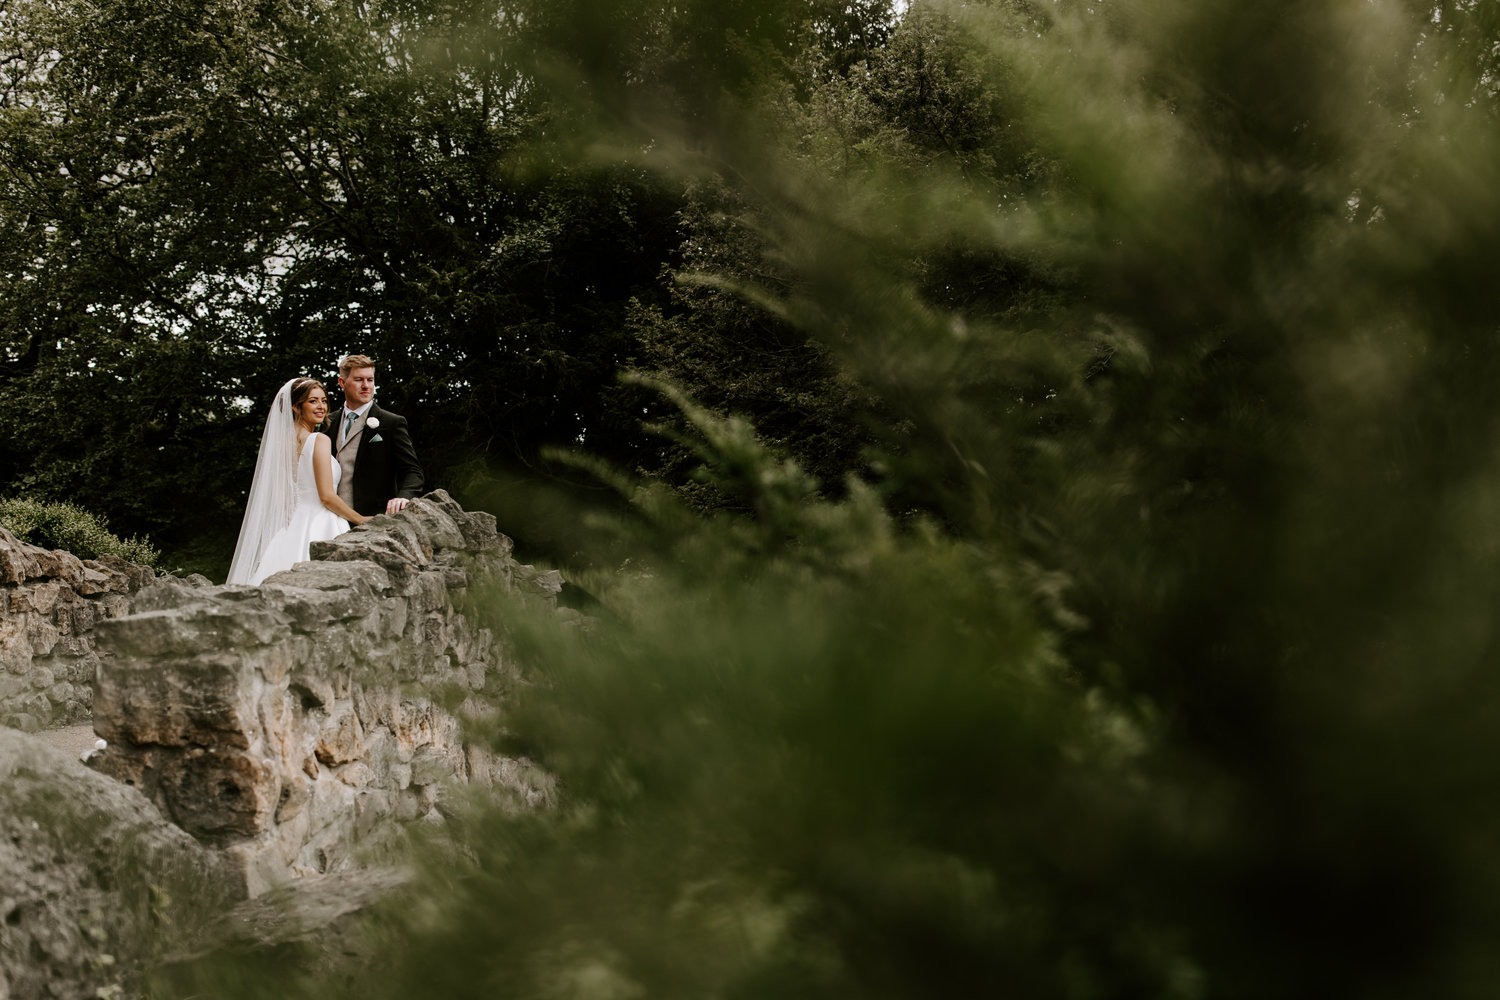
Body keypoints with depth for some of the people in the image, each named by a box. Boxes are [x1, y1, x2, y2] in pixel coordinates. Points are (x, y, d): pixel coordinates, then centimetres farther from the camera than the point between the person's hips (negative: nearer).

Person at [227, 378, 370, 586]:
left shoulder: (285, 441, 13)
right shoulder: (320, 441, -9)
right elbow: (327, 496, -14)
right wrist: (362, 520, -3)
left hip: (293, 529, 8)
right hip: (320, 531, -8)